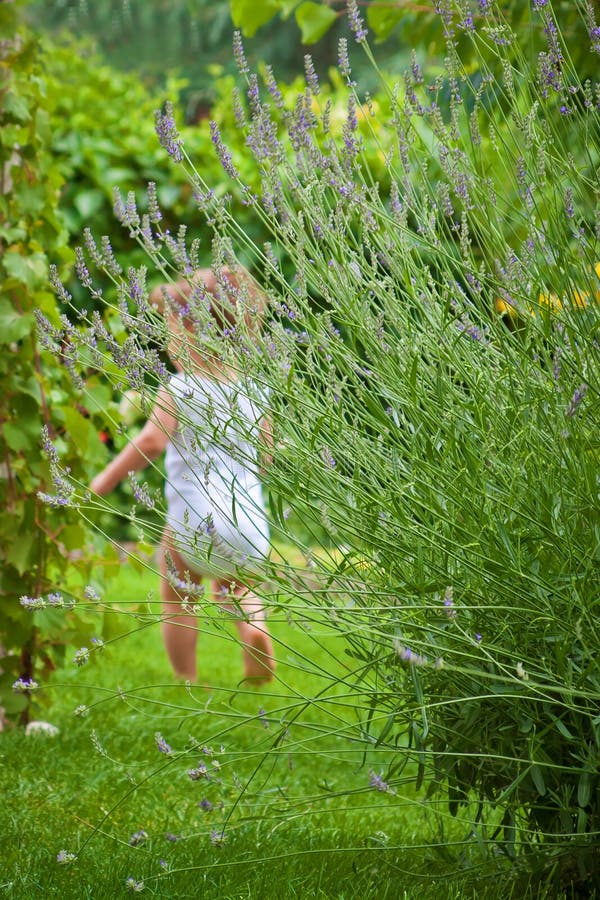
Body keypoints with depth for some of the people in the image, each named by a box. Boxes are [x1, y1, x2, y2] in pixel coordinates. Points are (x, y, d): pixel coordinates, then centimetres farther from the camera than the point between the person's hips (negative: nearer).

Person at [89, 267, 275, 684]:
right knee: (237, 586, 30)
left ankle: (187, 681, 17)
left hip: (194, 520, -5)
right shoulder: (254, 391, 8)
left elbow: (151, 441, -19)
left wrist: (106, 479, -11)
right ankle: (253, 625, 1)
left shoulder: (179, 388, -7)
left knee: (177, 597, 16)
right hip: (249, 520, 5)